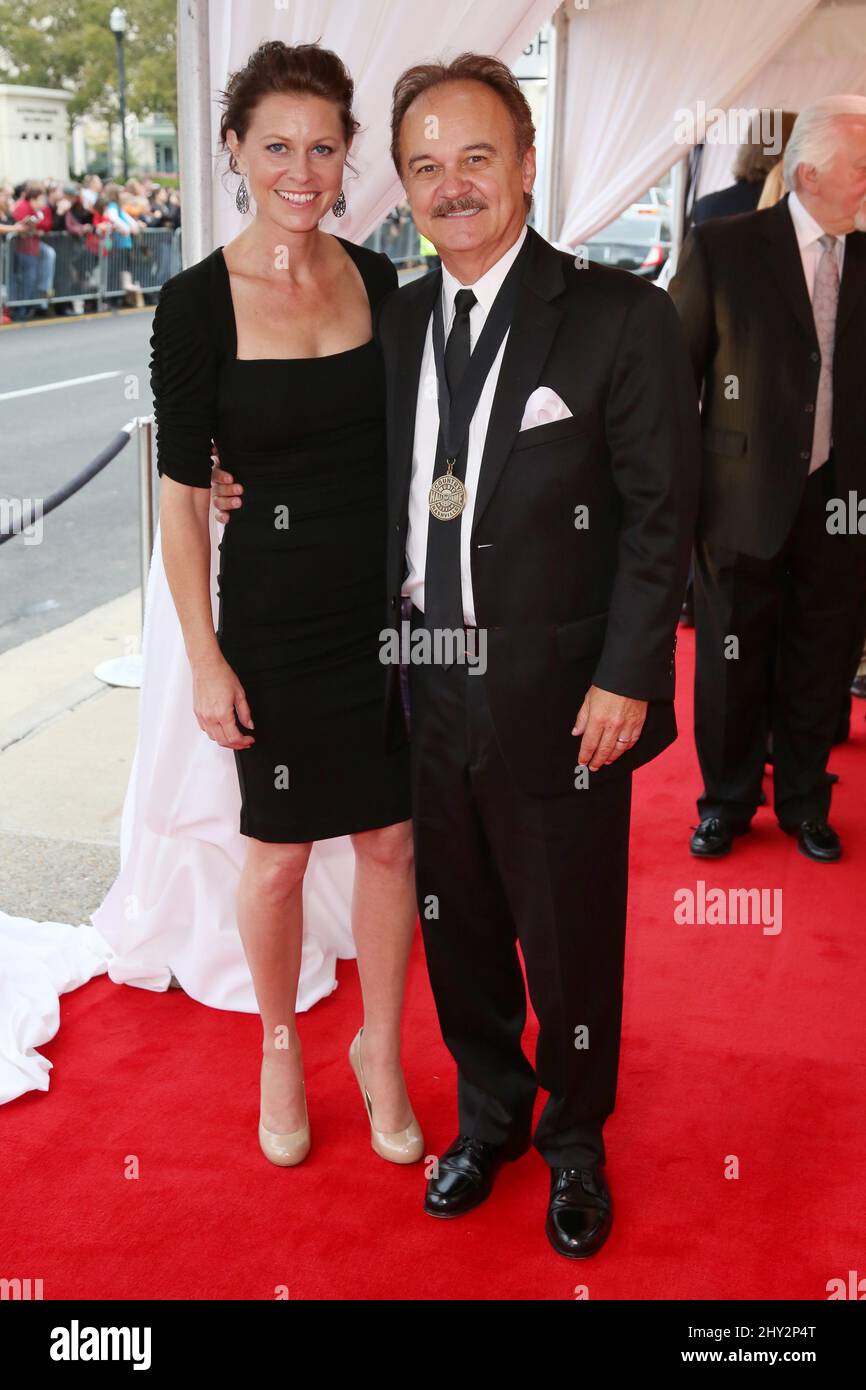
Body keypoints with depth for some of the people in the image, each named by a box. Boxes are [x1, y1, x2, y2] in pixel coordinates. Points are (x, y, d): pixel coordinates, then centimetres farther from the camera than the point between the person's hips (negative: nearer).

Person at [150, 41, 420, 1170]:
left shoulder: (381, 283, 2)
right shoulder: (198, 304, -8)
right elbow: (182, 494, -6)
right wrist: (205, 659, -8)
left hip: (395, 610, 3)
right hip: (277, 622, -3)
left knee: (392, 842, 11)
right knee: (278, 858, 10)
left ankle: (380, 1049, 33)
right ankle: (281, 1047, 36)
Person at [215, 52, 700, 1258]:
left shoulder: (619, 317, -8)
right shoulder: (392, 322, 8)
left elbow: (659, 513, -10)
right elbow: (389, 489, 12)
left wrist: (624, 677, -14)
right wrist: (257, 497, -1)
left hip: (561, 700, -4)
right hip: (426, 696, 5)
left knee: (570, 943, 12)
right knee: (457, 931, 19)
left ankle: (575, 1139, 38)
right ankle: (490, 1115, 43)